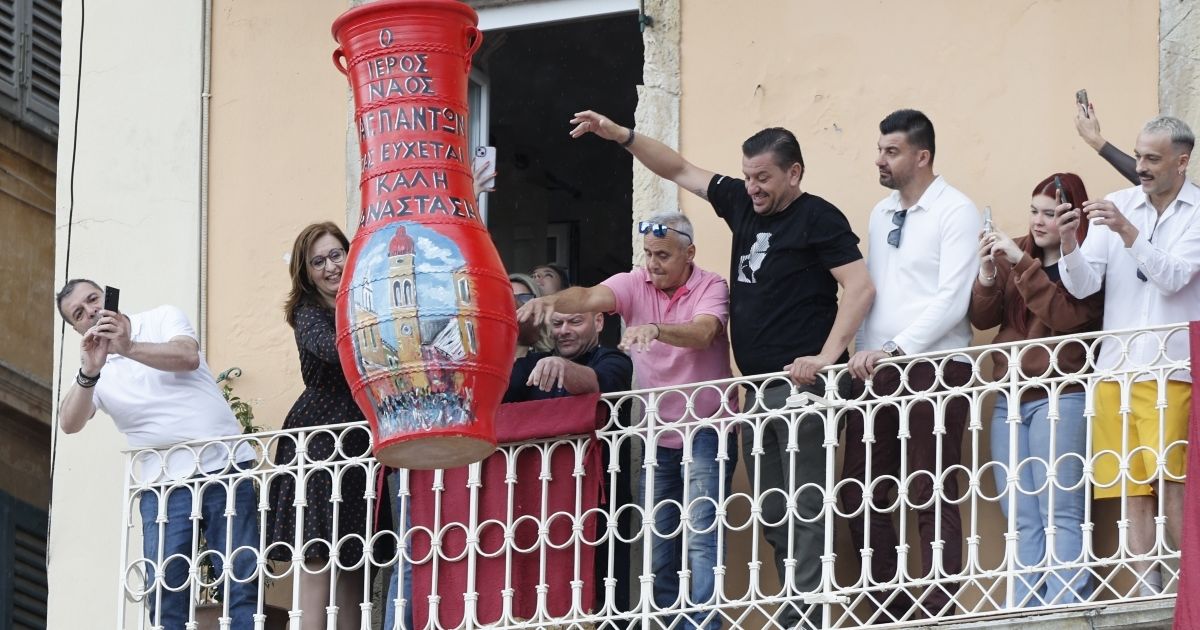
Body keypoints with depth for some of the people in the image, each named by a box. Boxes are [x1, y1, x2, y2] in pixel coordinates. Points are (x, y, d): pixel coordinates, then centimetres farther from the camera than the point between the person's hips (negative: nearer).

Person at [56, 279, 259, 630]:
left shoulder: (163, 319, 6)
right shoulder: (94, 369, 11)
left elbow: (188, 358, -13)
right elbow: (69, 425, -4)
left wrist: (129, 348, -27)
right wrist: (88, 373, -21)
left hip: (224, 467, -2)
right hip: (164, 483, 2)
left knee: (241, 584, -7)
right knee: (164, 595, -6)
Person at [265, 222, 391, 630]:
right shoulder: (310, 314, -5)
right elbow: (333, 349, -27)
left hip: (359, 444, 6)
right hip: (317, 444, -6)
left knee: (352, 568, 6)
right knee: (316, 564, -11)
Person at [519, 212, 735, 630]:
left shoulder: (710, 288, -9)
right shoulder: (634, 285, 0)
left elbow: (702, 333, -29)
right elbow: (590, 298, -19)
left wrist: (655, 329, -48)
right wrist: (552, 302, -40)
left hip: (705, 430, -5)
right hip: (658, 433, 5)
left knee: (701, 533, -12)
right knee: (659, 537, 8)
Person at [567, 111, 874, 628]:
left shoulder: (818, 218, -6)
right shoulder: (742, 204, 14)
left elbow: (860, 288, -13)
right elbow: (680, 171, 22)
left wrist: (827, 357, -20)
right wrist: (620, 136, 13)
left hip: (801, 384, -8)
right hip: (757, 387, 8)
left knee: (805, 506, -11)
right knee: (772, 509, 5)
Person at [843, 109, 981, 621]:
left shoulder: (955, 213, -5)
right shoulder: (880, 215, 17)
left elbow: (952, 300, -14)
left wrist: (894, 348, -19)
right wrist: (864, 354, 8)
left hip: (932, 370, -7)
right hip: (877, 370, 7)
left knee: (931, 499, -6)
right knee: (859, 495, 5)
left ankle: (935, 614, -1)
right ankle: (893, 609, 14)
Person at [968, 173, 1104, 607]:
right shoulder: (1015, 254, 12)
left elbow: (1065, 316, -17)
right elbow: (983, 319, 7)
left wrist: (1022, 264, -19)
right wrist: (988, 273, -10)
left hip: (1059, 397, -6)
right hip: (1010, 400, 6)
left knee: (1060, 513, -10)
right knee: (1021, 519, 3)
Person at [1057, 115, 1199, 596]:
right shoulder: (1117, 205, 8)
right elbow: (1083, 286, 3)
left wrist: (1127, 231, -23)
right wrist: (1069, 245, -16)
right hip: (1116, 366, 3)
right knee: (1132, 485, 2)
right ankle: (1146, 591, 4)